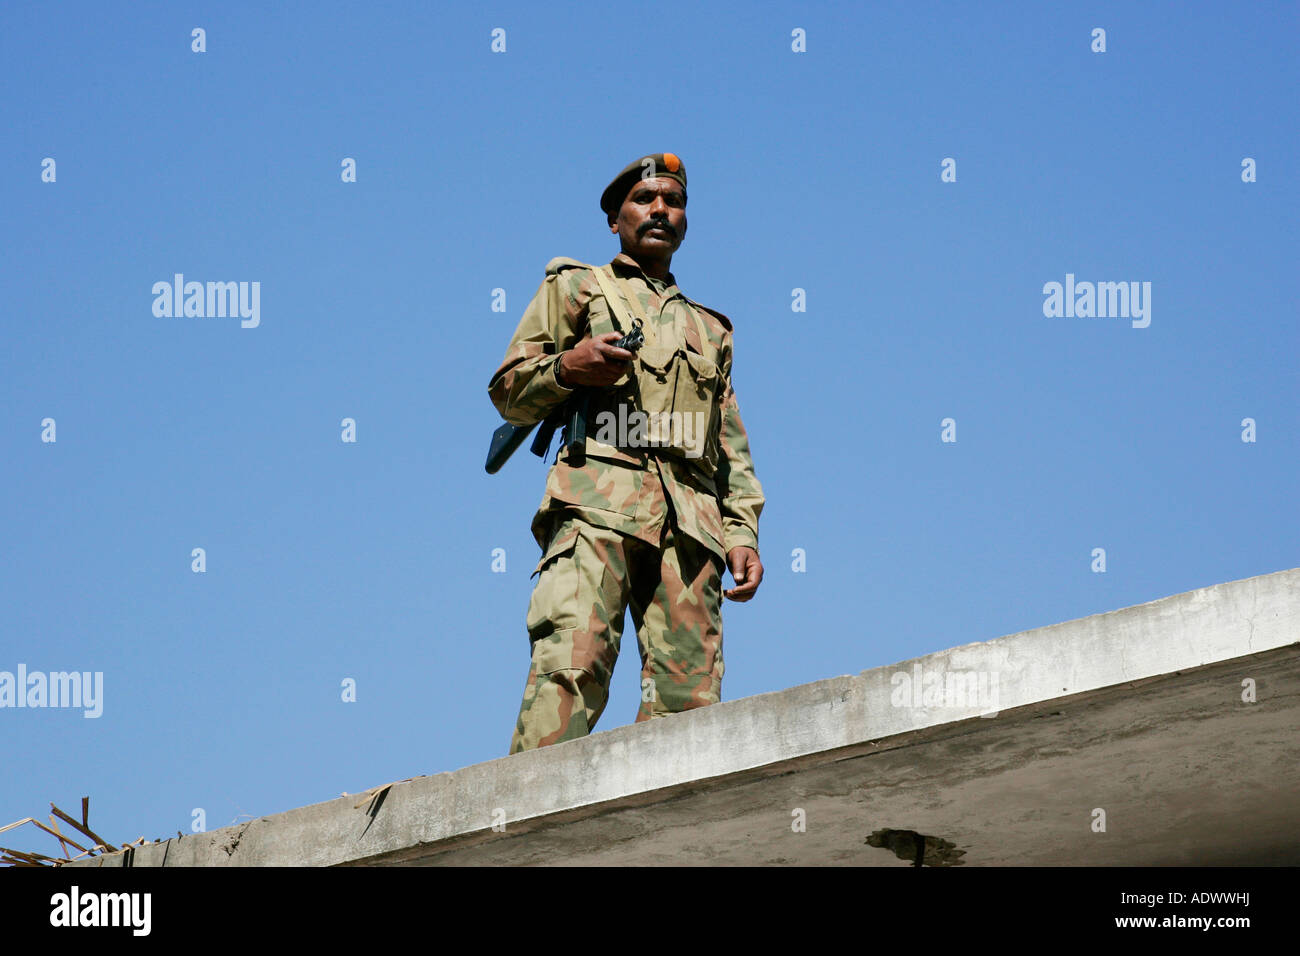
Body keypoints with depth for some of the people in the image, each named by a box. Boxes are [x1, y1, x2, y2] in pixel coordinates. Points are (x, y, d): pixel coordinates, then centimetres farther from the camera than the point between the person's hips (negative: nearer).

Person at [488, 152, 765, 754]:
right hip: (596, 501, -4)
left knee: (690, 692, -11)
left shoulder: (709, 329, 35)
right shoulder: (575, 287, 23)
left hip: (690, 522, 4)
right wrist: (566, 367, -7)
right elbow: (507, 392, 14)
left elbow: (732, 449, 29)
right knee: (572, 664, -24)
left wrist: (741, 534, 12)